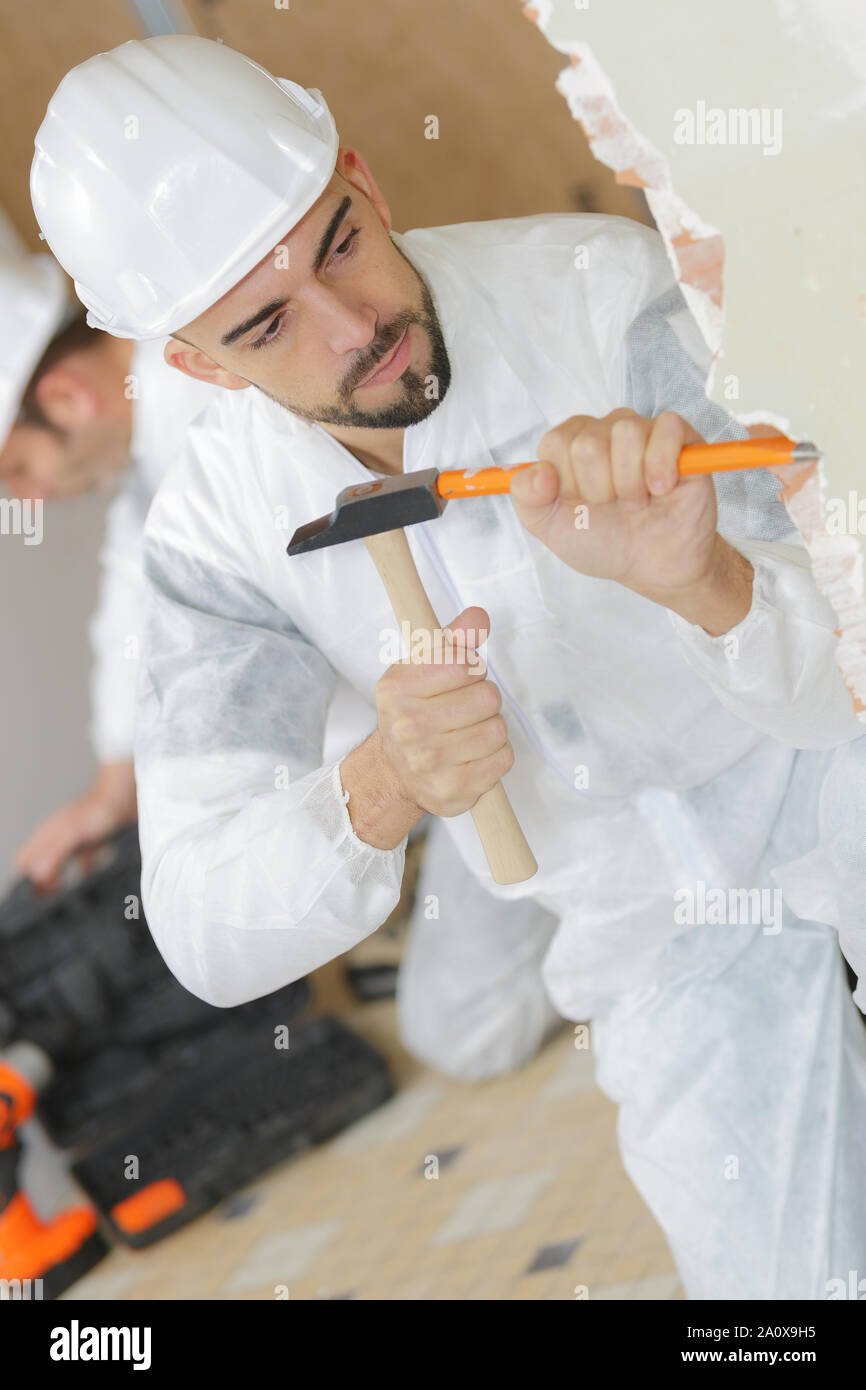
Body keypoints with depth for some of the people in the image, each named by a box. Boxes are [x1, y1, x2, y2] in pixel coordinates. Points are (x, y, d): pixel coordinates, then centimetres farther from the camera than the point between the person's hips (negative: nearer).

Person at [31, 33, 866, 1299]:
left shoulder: (600, 287, -22)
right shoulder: (217, 527, -13)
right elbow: (208, 938, -16)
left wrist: (699, 577, -49)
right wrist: (378, 793, -37)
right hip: (667, 951, 1)